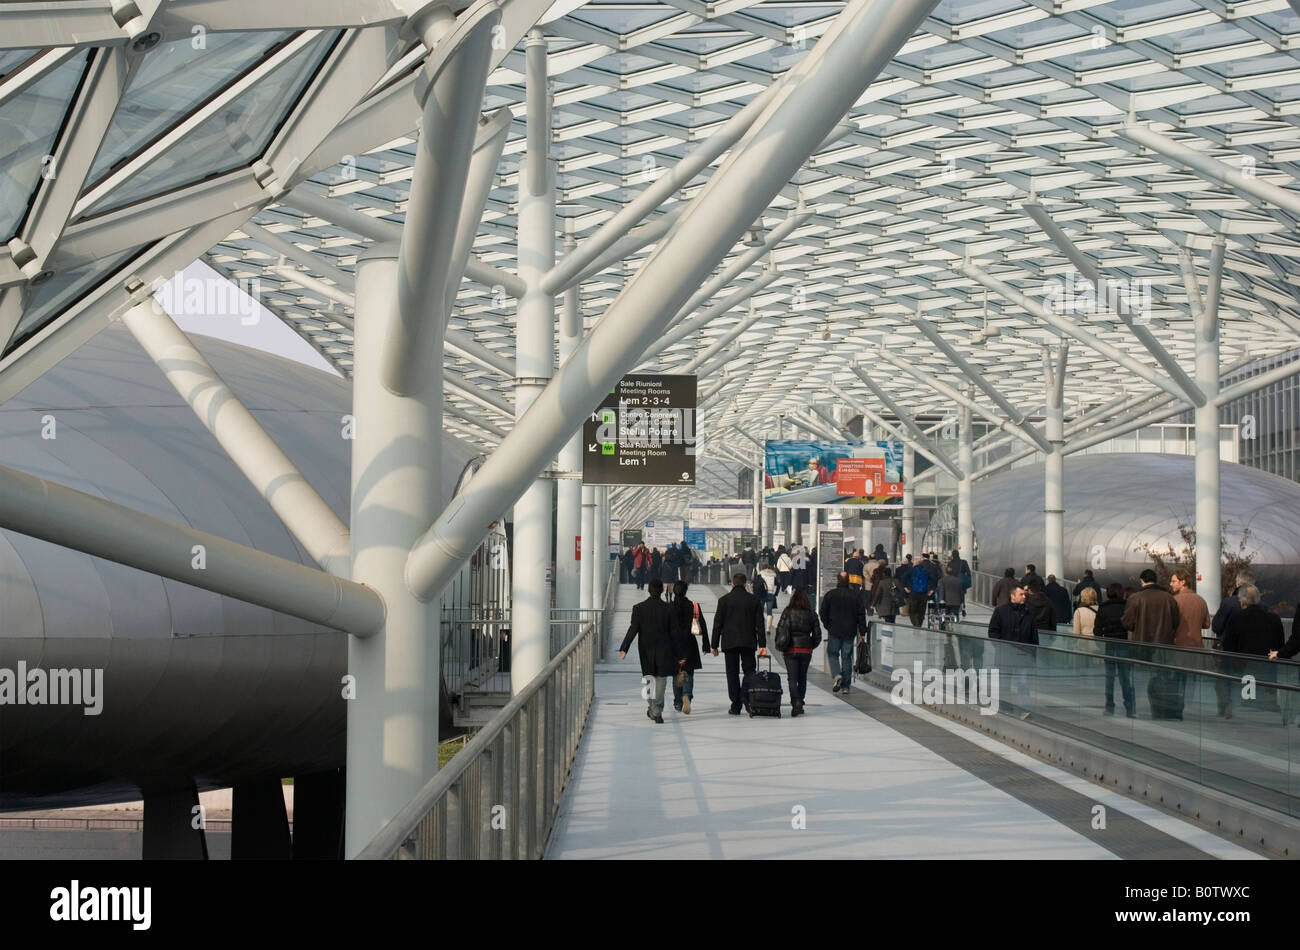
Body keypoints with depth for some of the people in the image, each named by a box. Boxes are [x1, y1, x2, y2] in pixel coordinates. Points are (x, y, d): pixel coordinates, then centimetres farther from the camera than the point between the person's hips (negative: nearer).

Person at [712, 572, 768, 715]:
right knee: (749, 671, 11)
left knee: (732, 673, 2)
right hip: (748, 643, 2)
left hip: (729, 643, -2)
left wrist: (715, 645, 4)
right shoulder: (754, 600, 3)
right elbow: (759, 624, 1)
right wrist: (762, 645, 2)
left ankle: (736, 705, -1)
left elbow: (717, 624, -2)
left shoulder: (724, 600, -3)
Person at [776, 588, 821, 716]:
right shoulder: (811, 614, 0)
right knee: (802, 678, 16)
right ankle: (799, 703, 20)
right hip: (806, 650, 2)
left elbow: (781, 629, -10)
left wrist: (780, 644, 4)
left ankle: (796, 702, -17)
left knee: (792, 678, 0)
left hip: (791, 650, -2)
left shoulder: (788, 612, -7)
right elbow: (817, 634, 4)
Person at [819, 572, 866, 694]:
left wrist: (827, 625, 17)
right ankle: (846, 685, 8)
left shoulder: (830, 595, -5)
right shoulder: (855, 595, 1)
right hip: (850, 632, 2)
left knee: (833, 654, 11)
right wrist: (862, 632, 6)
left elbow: (822, 613, 0)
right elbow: (861, 615, 2)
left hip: (834, 631, -2)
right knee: (847, 657, 8)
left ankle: (836, 675, -14)